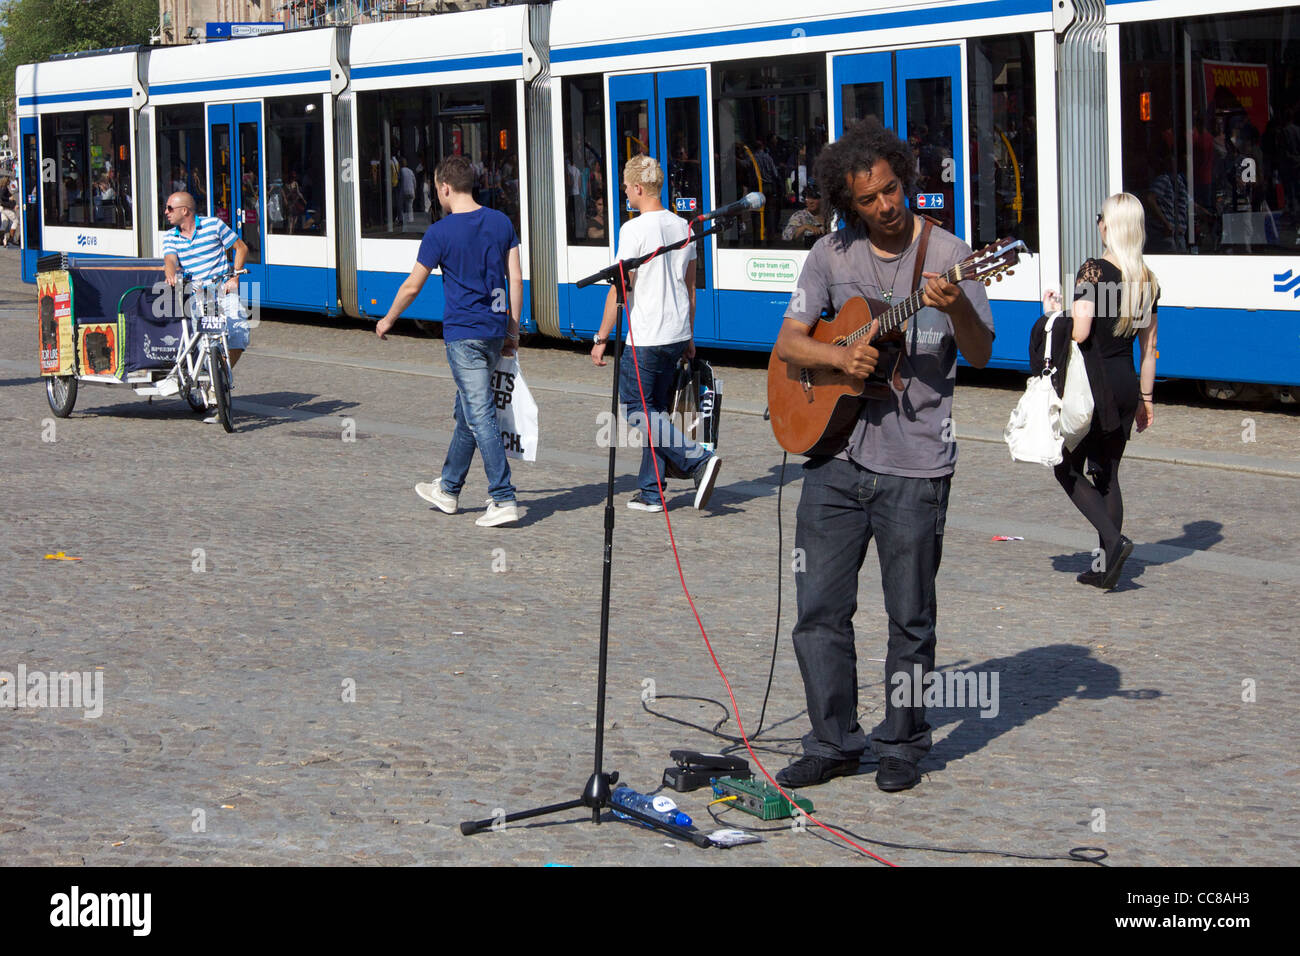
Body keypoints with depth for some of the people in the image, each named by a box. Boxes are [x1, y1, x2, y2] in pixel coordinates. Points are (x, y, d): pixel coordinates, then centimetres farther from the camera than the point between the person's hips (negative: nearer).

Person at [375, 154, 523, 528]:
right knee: (468, 410, 18)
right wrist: (513, 330, 14)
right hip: (495, 330, 6)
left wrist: (388, 320, 16)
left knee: (480, 416, -8)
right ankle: (448, 490, 31)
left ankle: (504, 500, -13)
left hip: (464, 334, -6)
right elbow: (516, 279, 6)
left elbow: (412, 286, -1)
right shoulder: (501, 223, 6)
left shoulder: (440, 233, -9)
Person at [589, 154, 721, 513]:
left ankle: (698, 459, -13)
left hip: (646, 337, -8)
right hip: (677, 333, 8)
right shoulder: (682, 227, 10)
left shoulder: (634, 230, -13)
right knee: (655, 410, 12)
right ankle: (651, 493, 12)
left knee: (636, 409, 0)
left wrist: (601, 338, -7)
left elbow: (620, 288, -13)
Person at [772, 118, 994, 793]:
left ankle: (902, 744, 19)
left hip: (914, 464, -3)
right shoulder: (831, 256, 6)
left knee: (910, 617, 4)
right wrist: (840, 356, -15)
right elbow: (787, 343, 4)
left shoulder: (946, 255, -2)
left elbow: (981, 355, -7)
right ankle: (833, 743, 15)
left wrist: (956, 308, -27)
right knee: (819, 608, 3)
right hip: (835, 453, 3)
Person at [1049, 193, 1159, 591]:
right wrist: (1146, 398, 19)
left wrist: (1054, 314, -3)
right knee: (1107, 474, 14)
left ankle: (1113, 540, -11)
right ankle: (1106, 565, 14)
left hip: (1093, 382, -6)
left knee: (1068, 469, 7)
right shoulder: (1147, 280, 6)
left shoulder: (1093, 271, -15)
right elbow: (1149, 346, 11)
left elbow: (1080, 332, -23)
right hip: (1126, 382, 6)